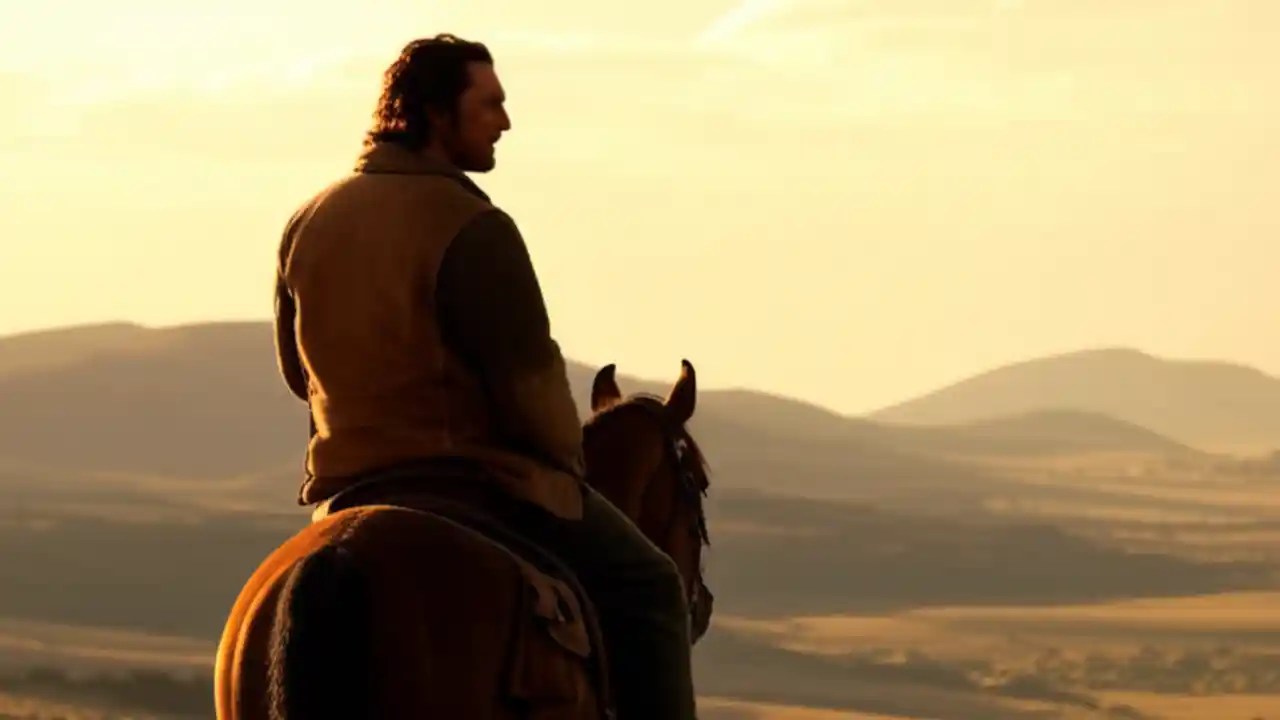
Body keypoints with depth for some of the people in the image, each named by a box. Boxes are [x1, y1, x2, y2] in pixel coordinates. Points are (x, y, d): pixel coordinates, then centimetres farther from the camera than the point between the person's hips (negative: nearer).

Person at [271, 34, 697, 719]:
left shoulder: (307, 225, 4)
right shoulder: (470, 228, -18)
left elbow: (298, 370, 15)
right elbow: (529, 379, -17)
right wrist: (568, 463, 1)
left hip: (346, 481, 7)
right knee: (645, 584, 4)